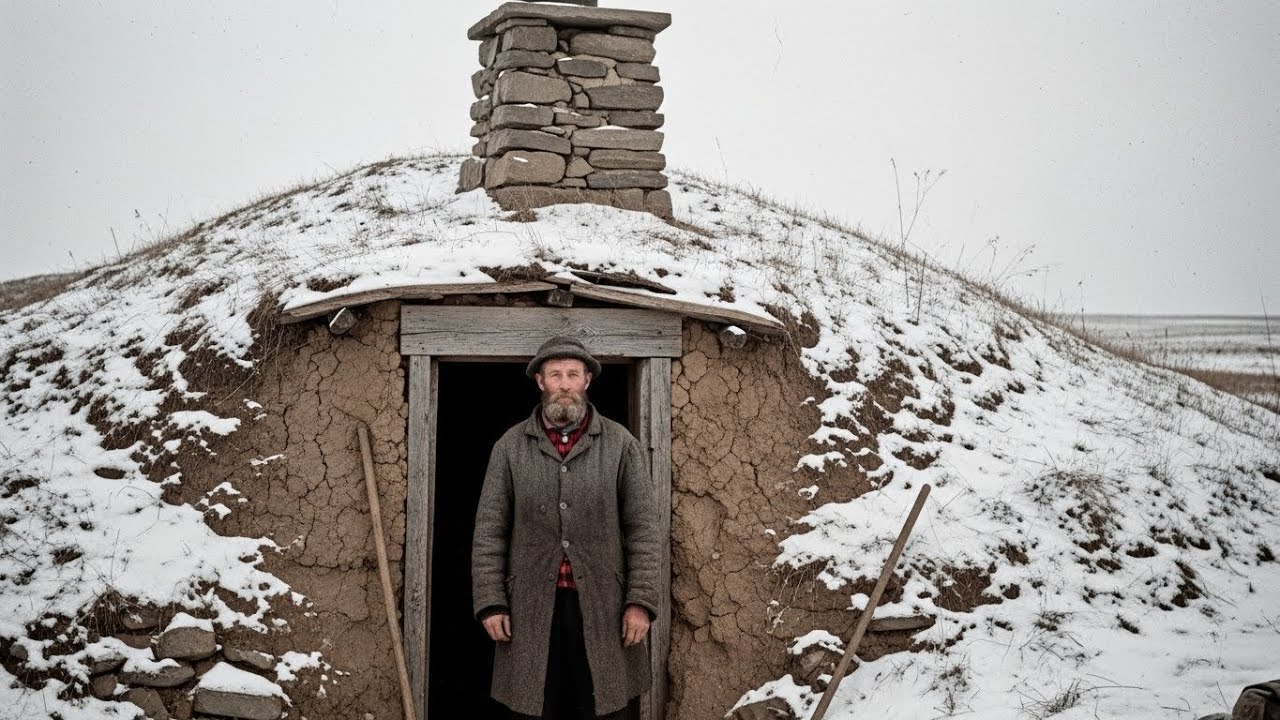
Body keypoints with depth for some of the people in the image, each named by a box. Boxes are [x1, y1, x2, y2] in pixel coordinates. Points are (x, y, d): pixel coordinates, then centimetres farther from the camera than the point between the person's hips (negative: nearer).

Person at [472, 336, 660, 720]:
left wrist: (640, 601, -5)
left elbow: (642, 529, 2)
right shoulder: (510, 446, 5)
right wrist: (490, 602, -2)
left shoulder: (621, 444, 3)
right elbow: (489, 531, 5)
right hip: (532, 608, 1)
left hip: (602, 607, 0)